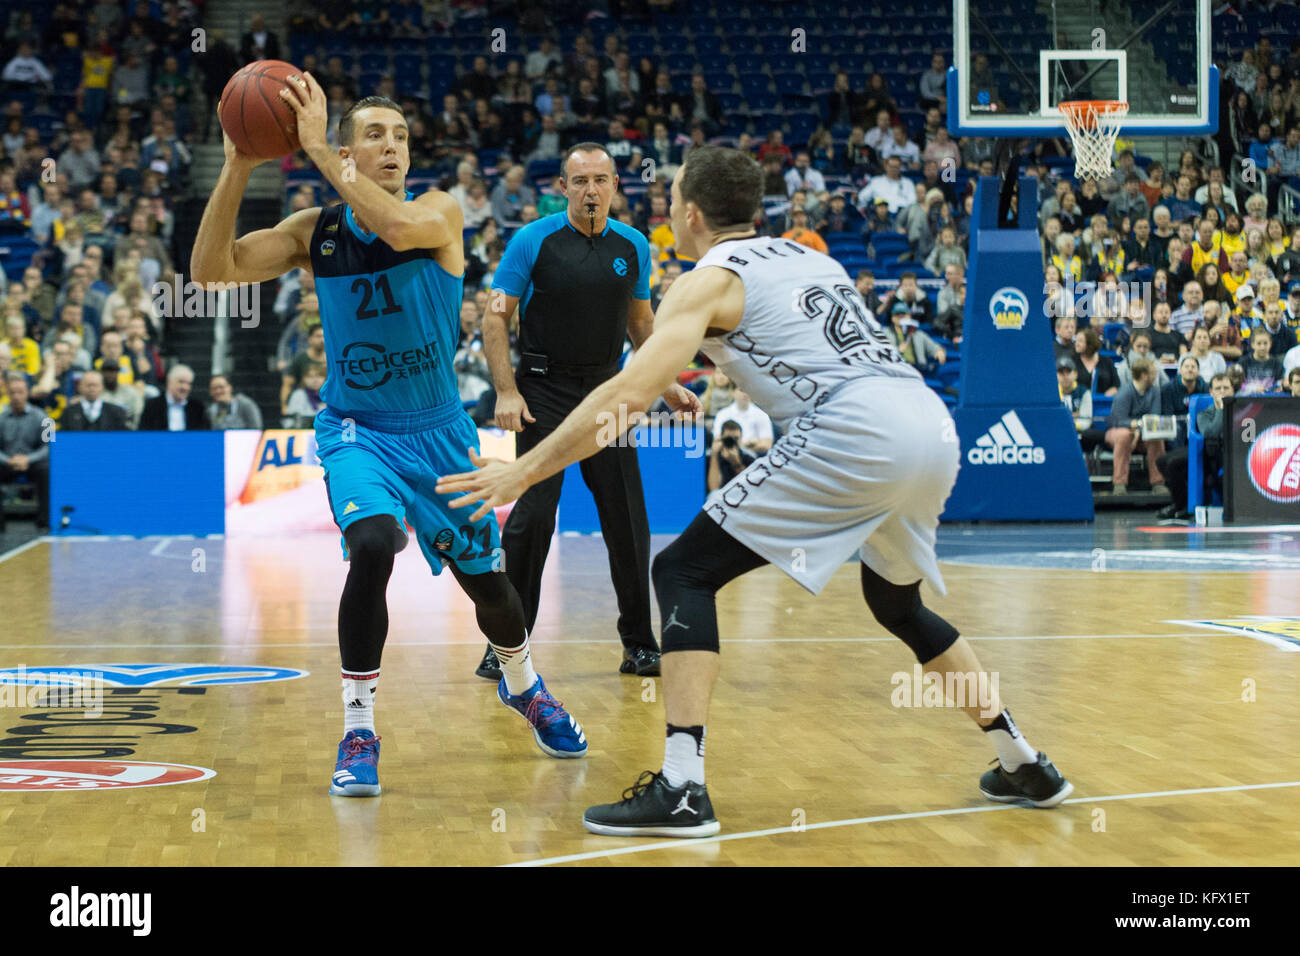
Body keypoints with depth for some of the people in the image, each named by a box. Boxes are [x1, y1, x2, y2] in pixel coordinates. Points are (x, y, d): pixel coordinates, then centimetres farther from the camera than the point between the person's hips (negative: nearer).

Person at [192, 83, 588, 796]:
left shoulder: (440, 212, -12)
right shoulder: (314, 232, -6)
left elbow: (399, 228, -37)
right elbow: (209, 270, -16)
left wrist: (314, 148, -36)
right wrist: (237, 168, -26)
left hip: (439, 432, 1)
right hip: (356, 430, -1)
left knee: (485, 581, 12)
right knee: (372, 546, -29)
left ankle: (523, 685, 46)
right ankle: (358, 731, -15)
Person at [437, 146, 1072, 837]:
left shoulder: (711, 279, 7)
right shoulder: (810, 257, 28)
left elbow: (630, 395, -4)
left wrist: (525, 471, 1)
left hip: (854, 433, -8)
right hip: (934, 424, 8)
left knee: (683, 572, 0)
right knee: (898, 604, 31)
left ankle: (681, 788, -12)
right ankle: (1023, 765, 33)